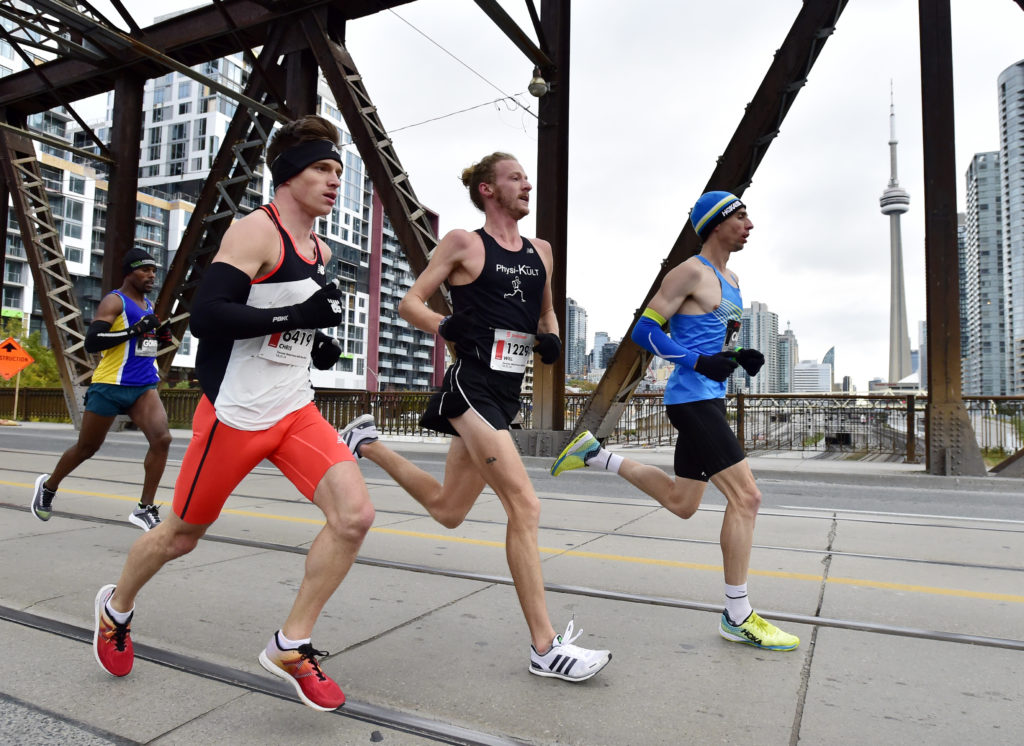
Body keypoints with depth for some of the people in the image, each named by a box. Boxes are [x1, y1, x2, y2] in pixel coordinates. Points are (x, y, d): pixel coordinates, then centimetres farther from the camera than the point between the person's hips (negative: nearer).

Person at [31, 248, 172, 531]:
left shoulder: (149, 305, 15)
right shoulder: (114, 301, -8)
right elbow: (92, 342, -19)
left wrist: (160, 337, 8)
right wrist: (135, 330, -25)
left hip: (144, 387, 5)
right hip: (110, 386, -5)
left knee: (162, 439, -17)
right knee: (86, 448, 11)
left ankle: (145, 509, -9)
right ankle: (48, 486, 40)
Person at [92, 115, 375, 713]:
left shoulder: (321, 253, 12)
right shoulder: (255, 232, -12)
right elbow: (204, 315, -23)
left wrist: (321, 347, 9)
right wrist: (297, 314, -27)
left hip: (296, 411, 6)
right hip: (234, 414, -6)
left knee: (355, 515, -13)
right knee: (182, 535, 13)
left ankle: (292, 646, 4)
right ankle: (117, 607, 46)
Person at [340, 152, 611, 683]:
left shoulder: (540, 251, 17)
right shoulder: (464, 243, -1)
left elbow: (546, 312, 28)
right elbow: (410, 304, 0)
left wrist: (550, 339, 6)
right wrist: (446, 326, -19)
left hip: (507, 392, 8)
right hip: (473, 385, -8)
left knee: (448, 511, 17)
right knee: (525, 506, -15)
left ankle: (369, 444, 38)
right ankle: (546, 647, -5)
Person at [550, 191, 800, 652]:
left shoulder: (730, 280, 19)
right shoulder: (690, 272, -9)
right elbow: (644, 331, -13)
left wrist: (741, 358, 4)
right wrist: (700, 363, -22)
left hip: (710, 399, 10)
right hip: (690, 399, -10)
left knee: (681, 504, 15)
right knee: (746, 497, -10)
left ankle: (596, 455, 25)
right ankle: (737, 617, 2)